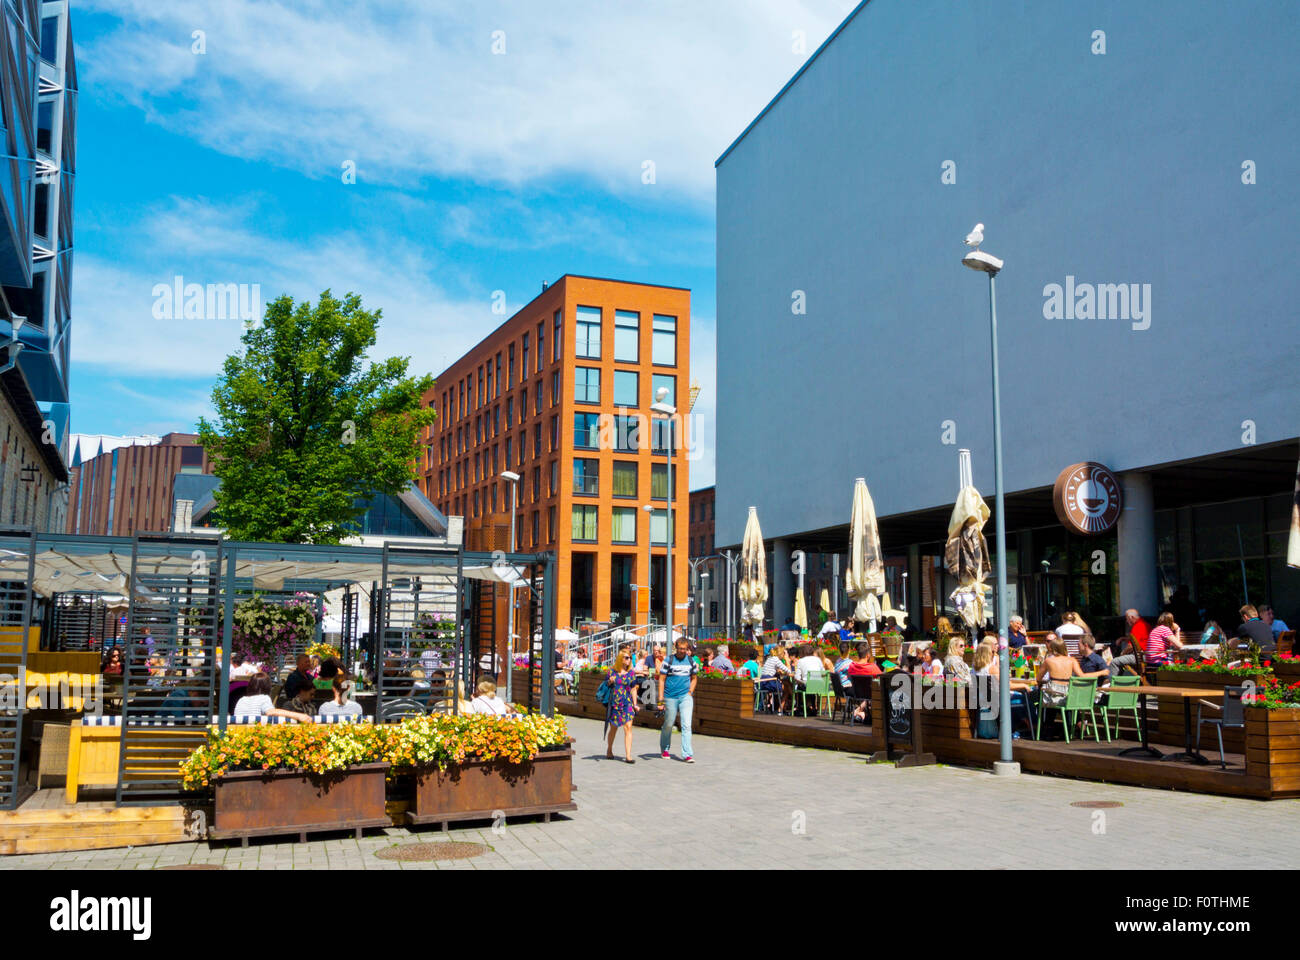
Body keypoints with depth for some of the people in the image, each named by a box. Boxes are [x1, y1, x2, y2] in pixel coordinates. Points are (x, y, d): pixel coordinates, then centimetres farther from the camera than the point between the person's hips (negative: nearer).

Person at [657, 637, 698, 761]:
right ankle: (664, 749, 31)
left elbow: (694, 678, 20)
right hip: (670, 697, -2)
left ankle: (687, 754, -9)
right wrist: (661, 699, -8)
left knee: (686, 725, -8)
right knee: (668, 725, 10)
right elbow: (661, 680, -3)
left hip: (686, 697, 2)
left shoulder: (691, 662, 7)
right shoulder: (668, 661, -4)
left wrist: (690, 692, 4)